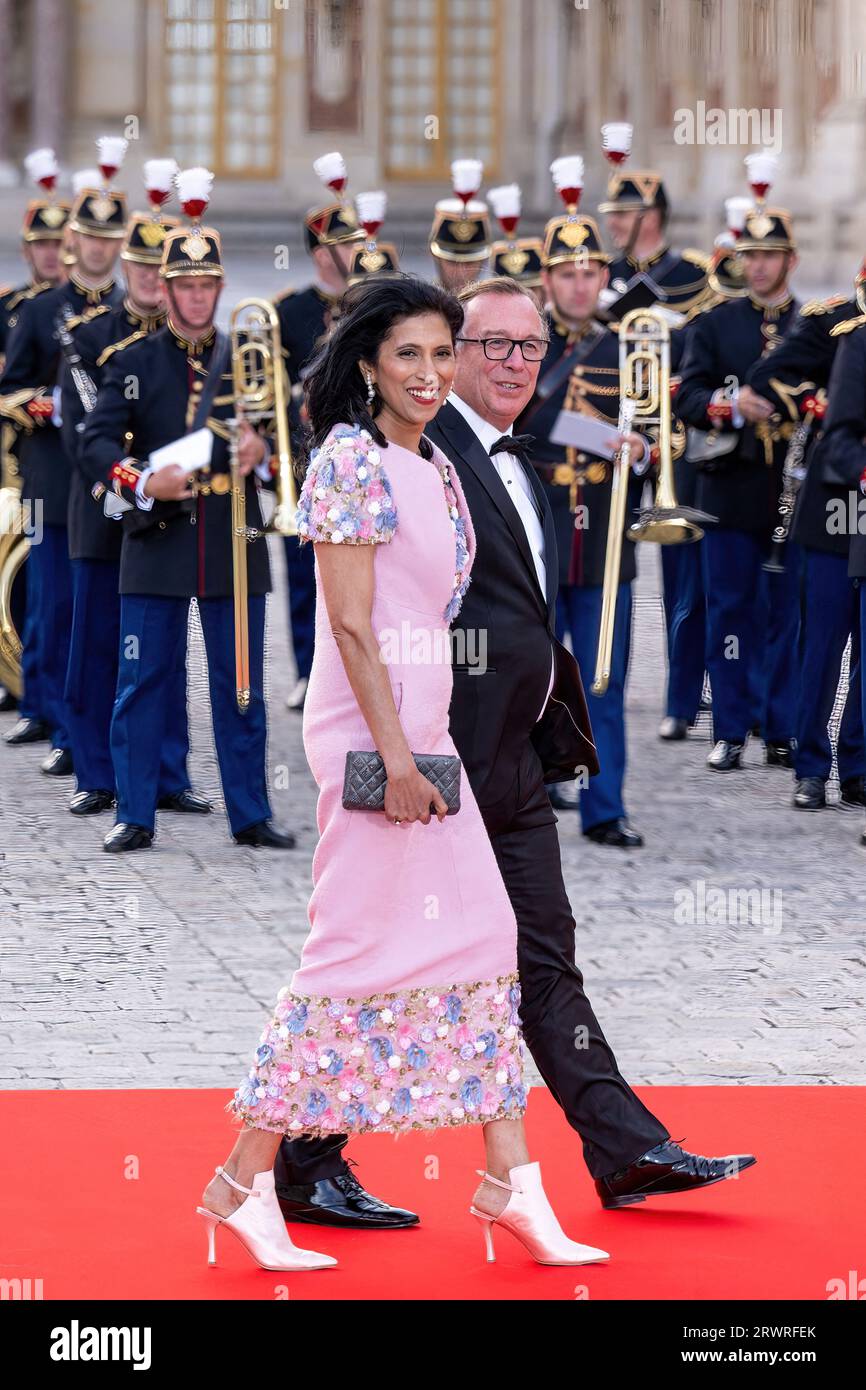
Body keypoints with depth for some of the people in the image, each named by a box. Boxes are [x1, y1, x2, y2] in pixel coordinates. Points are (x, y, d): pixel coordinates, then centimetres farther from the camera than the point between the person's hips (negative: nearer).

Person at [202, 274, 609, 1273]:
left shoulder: (433, 469, 15)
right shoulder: (351, 460, -12)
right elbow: (349, 622, -17)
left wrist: (422, 746, 18)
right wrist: (394, 757, -20)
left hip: (425, 726, 9)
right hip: (370, 729, -9)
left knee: (483, 937, 8)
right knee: (360, 948, -7)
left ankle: (508, 1181, 13)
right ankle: (242, 1183, 0)